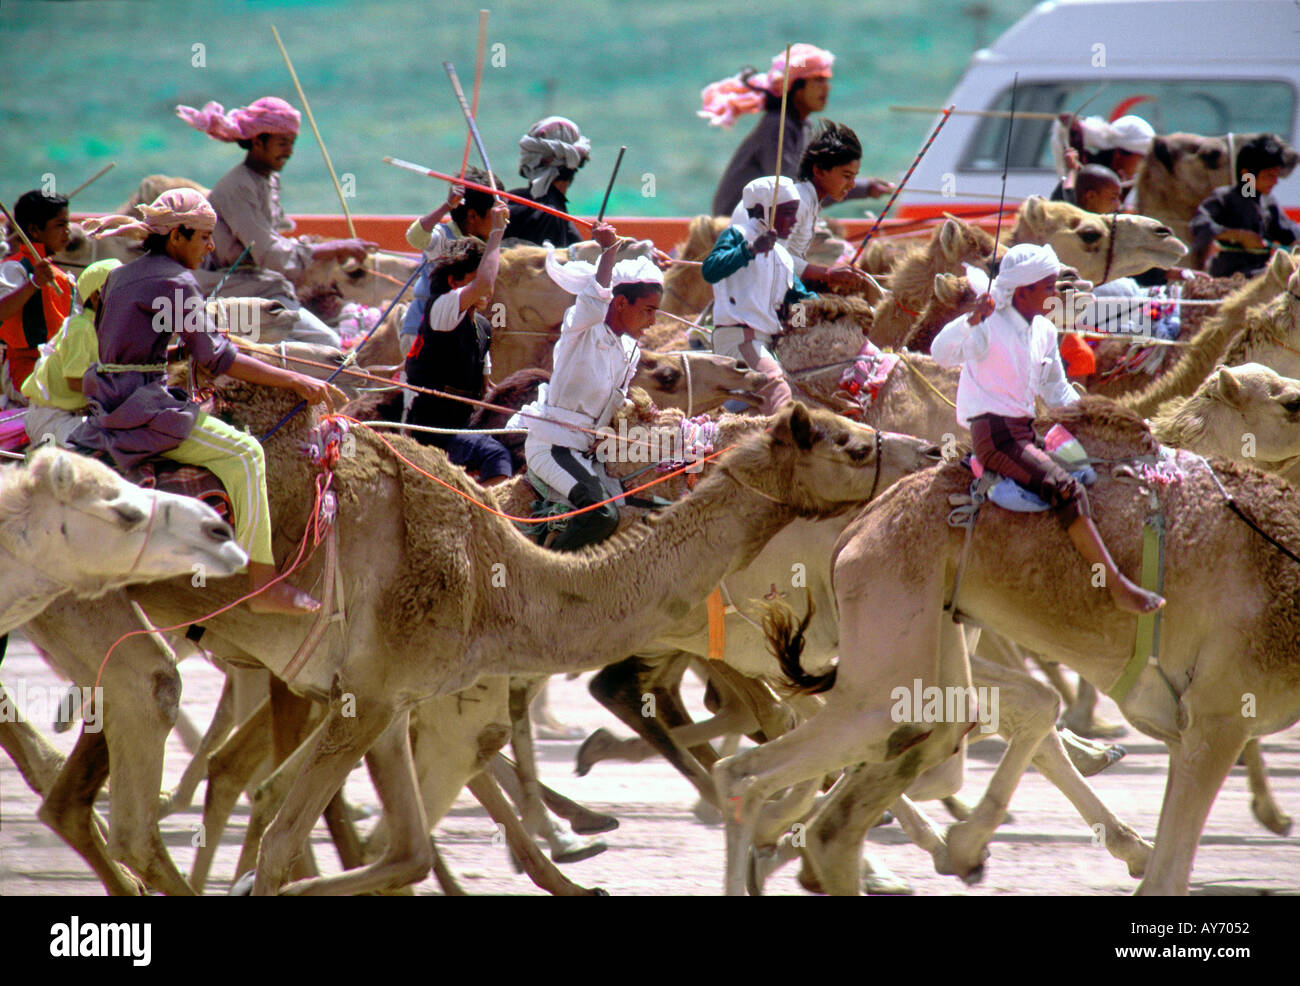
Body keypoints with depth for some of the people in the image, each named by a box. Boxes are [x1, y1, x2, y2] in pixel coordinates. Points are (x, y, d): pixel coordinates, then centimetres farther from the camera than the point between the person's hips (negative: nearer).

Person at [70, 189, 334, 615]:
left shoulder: (122, 276, 16)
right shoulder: (175, 282, -12)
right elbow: (215, 357, -14)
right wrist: (294, 381, -11)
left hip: (109, 402, 10)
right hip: (141, 409, -10)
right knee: (243, 452, -17)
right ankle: (263, 584, -23)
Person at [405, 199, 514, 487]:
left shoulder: (482, 327, 16)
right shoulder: (441, 309, -9)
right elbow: (482, 286, -28)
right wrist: (496, 231, -21)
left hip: (460, 427, 9)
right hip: (430, 429, -9)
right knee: (495, 454, -29)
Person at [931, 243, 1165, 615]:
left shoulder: (1044, 332, 12)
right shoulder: (991, 326, -11)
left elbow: (1057, 392, 23)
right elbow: (942, 353, -27)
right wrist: (972, 321, -43)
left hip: (1025, 431, 9)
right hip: (994, 434, -9)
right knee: (1067, 489, -24)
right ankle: (1118, 587, -30)